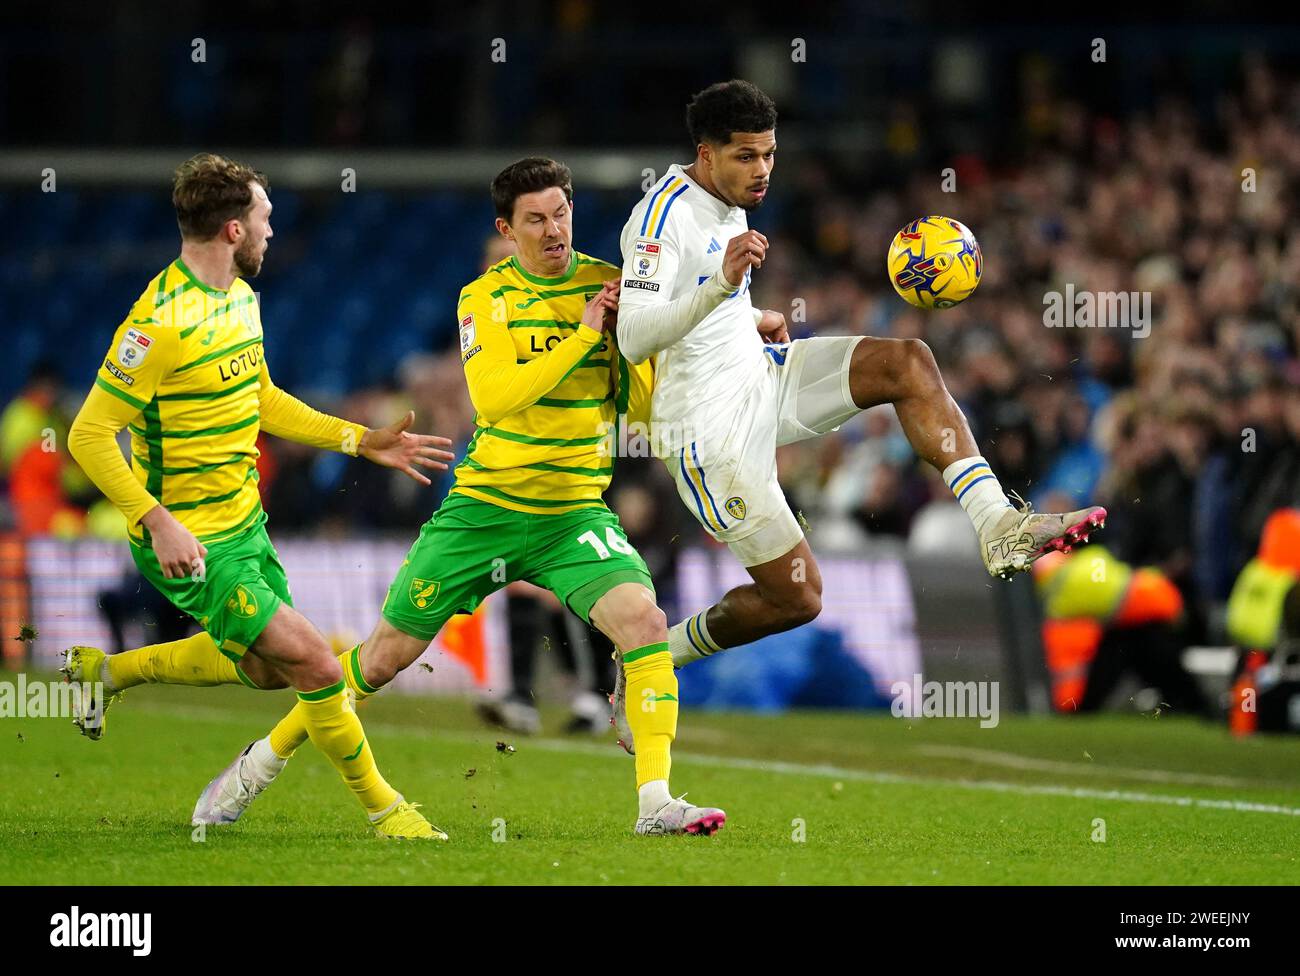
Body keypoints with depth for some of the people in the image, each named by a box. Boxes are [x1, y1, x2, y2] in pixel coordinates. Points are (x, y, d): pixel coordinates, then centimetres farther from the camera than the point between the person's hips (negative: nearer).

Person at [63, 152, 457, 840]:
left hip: (243, 519, 10)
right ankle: (383, 808, 5)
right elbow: (89, 435, -23)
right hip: (191, 541, -10)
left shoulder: (239, 295, 5)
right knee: (314, 664, -12)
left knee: (264, 668, 23)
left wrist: (360, 441, 14)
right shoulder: (164, 321, -25)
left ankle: (104, 672, 36)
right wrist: (160, 523, -29)